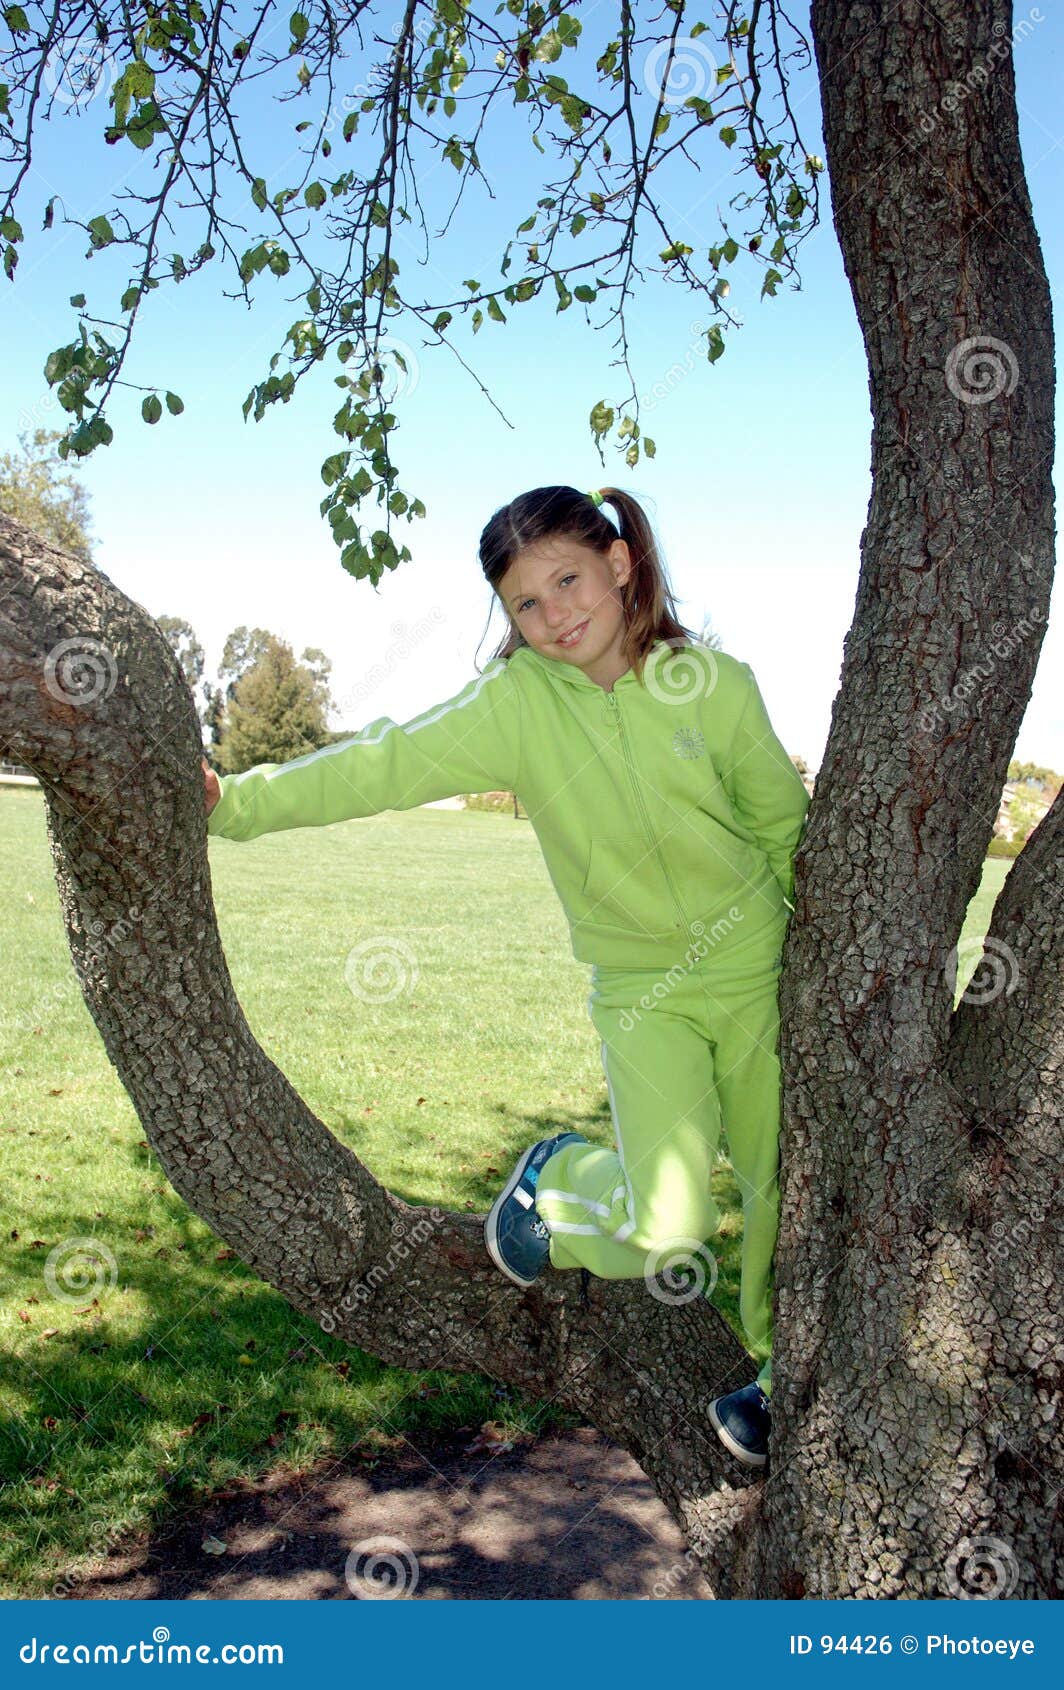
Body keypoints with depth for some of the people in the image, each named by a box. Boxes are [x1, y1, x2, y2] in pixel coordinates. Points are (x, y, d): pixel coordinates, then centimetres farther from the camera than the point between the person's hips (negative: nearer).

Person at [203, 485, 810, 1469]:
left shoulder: (717, 684, -8)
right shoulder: (517, 706, -11)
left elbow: (785, 823, 3)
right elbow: (381, 767, -15)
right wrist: (237, 799, -23)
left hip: (760, 969, 2)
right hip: (643, 993, -1)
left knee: (789, 1189, 10)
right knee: (667, 1233, -14)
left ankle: (783, 1379, 37)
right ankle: (557, 1182, 20)